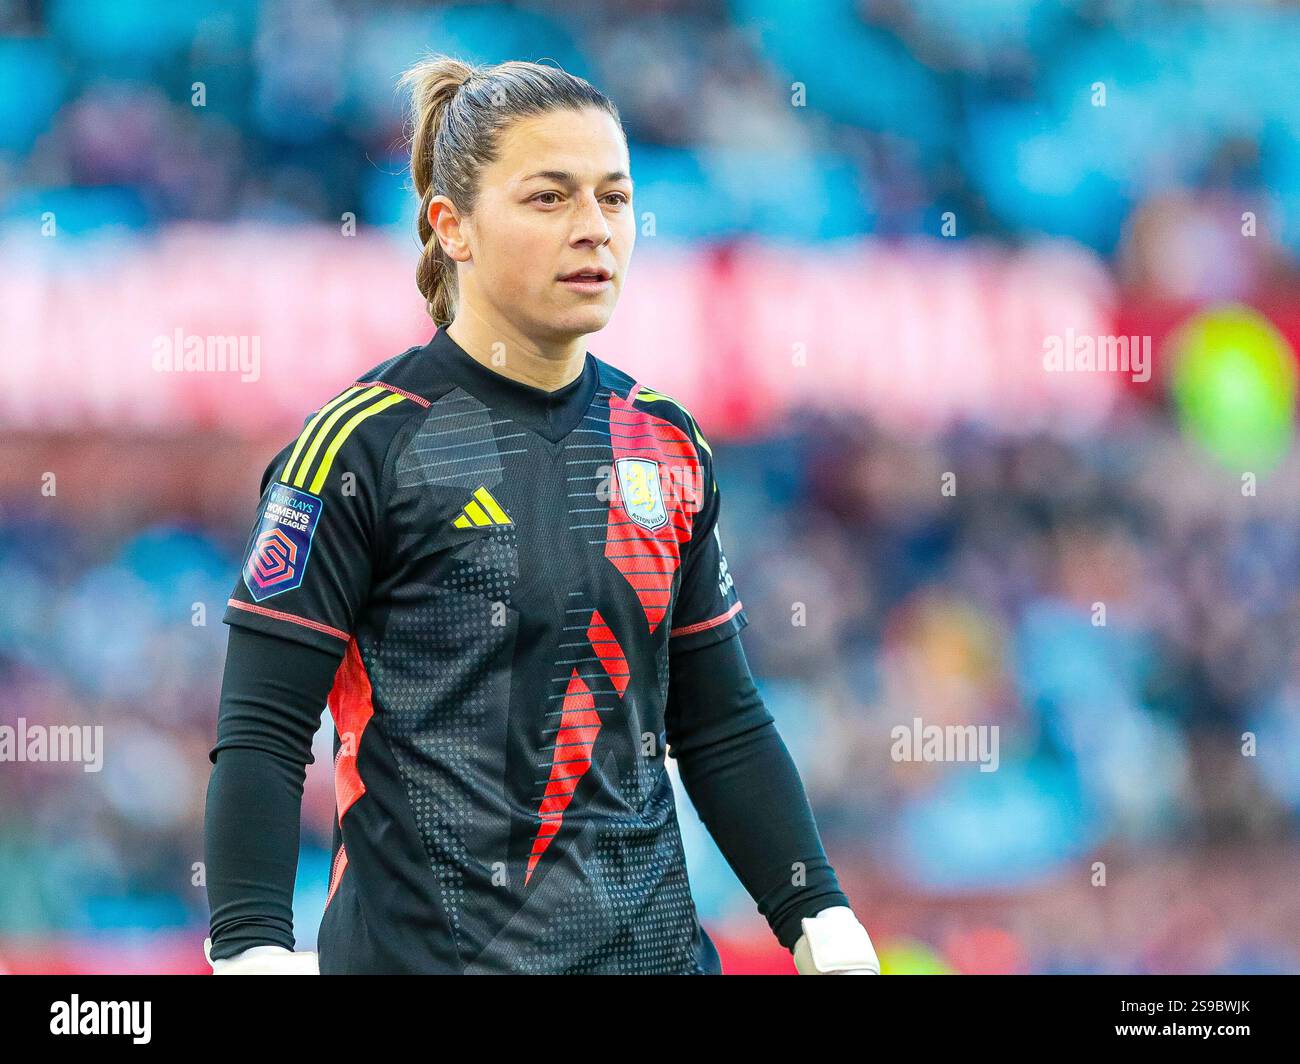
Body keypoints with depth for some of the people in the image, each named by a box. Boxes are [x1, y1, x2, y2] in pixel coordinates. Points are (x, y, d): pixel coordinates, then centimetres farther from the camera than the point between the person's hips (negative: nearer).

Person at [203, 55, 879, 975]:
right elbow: (261, 736, -10)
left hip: (651, 938, 5)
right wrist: (251, 950, -20)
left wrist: (820, 918, 7)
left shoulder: (671, 446, 9)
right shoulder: (364, 444, -8)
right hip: (427, 946, -5)